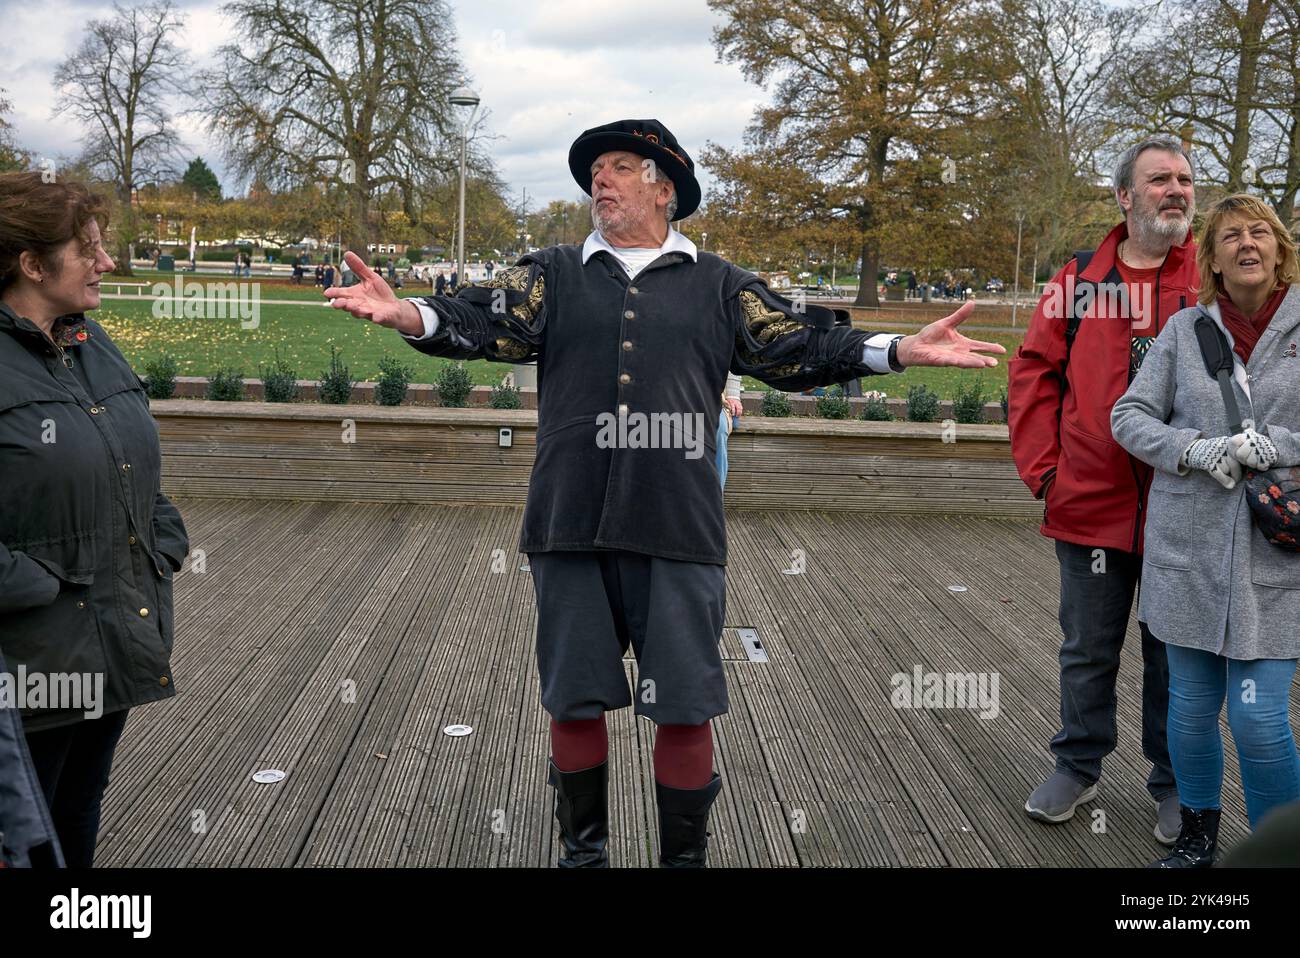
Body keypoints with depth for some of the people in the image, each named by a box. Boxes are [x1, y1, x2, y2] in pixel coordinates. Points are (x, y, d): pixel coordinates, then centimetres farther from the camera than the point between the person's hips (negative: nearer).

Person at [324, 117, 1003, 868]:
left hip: (679, 532, -1)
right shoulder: (555, 276, 11)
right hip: (571, 529, 1)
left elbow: (799, 344, 8)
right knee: (575, 701, 10)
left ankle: (685, 857, 24)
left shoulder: (717, 285, 12)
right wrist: (409, 315, -22)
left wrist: (903, 350, -4)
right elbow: (486, 320, -2)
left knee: (685, 708, 4)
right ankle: (583, 850, 31)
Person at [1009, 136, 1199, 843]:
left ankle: (1175, 783, 30)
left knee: (1175, 655, 13)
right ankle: (1078, 766, 32)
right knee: (1088, 651, 14)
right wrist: (1043, 467, -2)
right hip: (1091, 505, 1)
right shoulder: (1079, 280, 2)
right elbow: (1033, 373, 5)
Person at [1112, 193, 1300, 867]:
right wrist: (1196, 449, -12)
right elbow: (1129, 415, 4)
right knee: (1190, 707, 11)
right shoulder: (1185, 329, 5)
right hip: (1188, 550, 2)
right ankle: (1197, 834, 33)